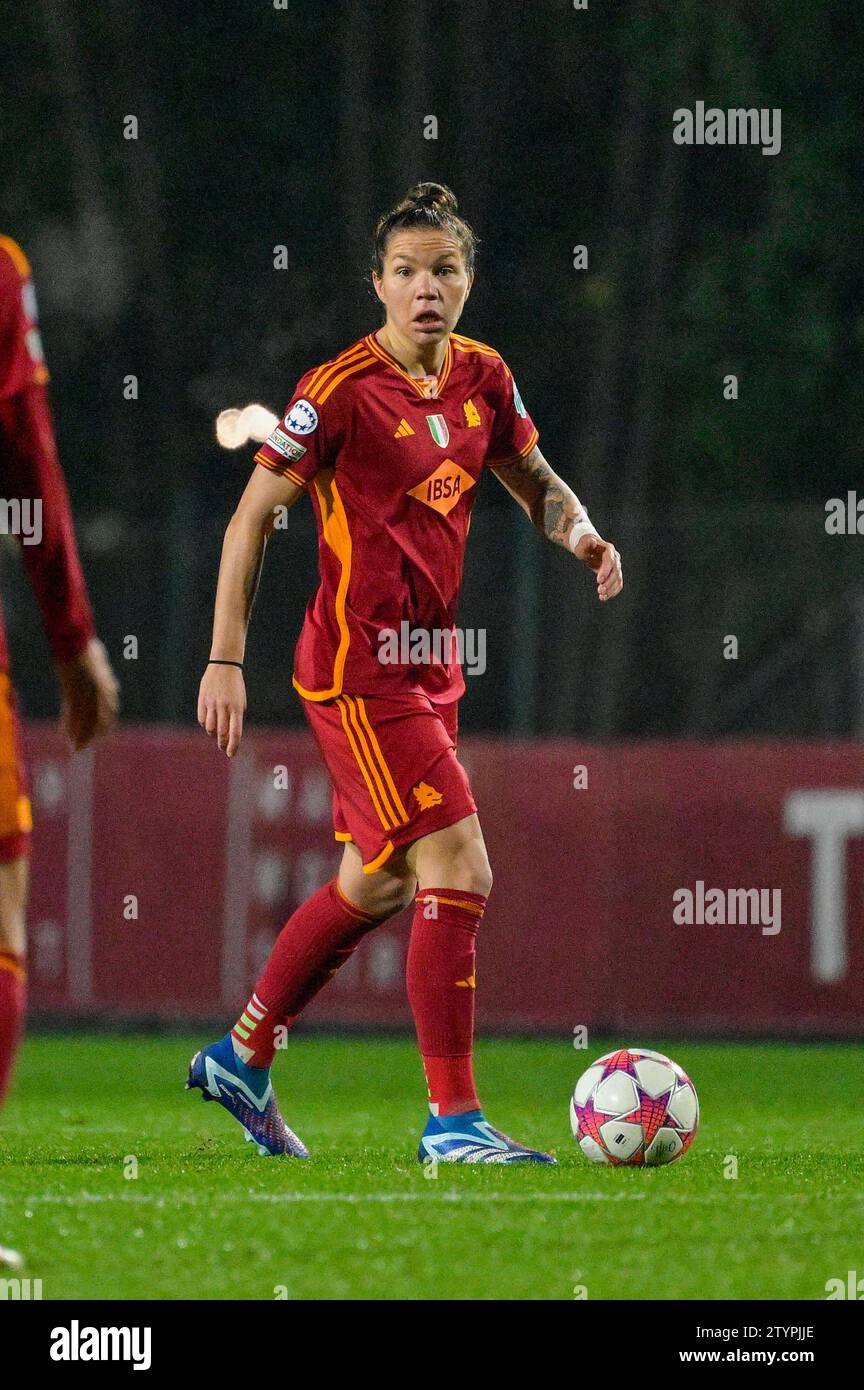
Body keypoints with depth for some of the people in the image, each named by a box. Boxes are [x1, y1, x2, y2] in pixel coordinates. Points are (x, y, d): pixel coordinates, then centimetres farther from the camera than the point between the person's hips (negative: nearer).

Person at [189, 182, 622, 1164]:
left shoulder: (483, 378, 5)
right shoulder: (342, 391, -15)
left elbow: (535, 482, 20)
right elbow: (254, 514, -10)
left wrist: (578, 531, -4)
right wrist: (225, 660, -13)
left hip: (429, 662, 8)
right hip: (356, 667, -8)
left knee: (377, 883, 19)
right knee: (458, 868, -16)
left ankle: (239, 1062, 35)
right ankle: (452, 1119, -12)